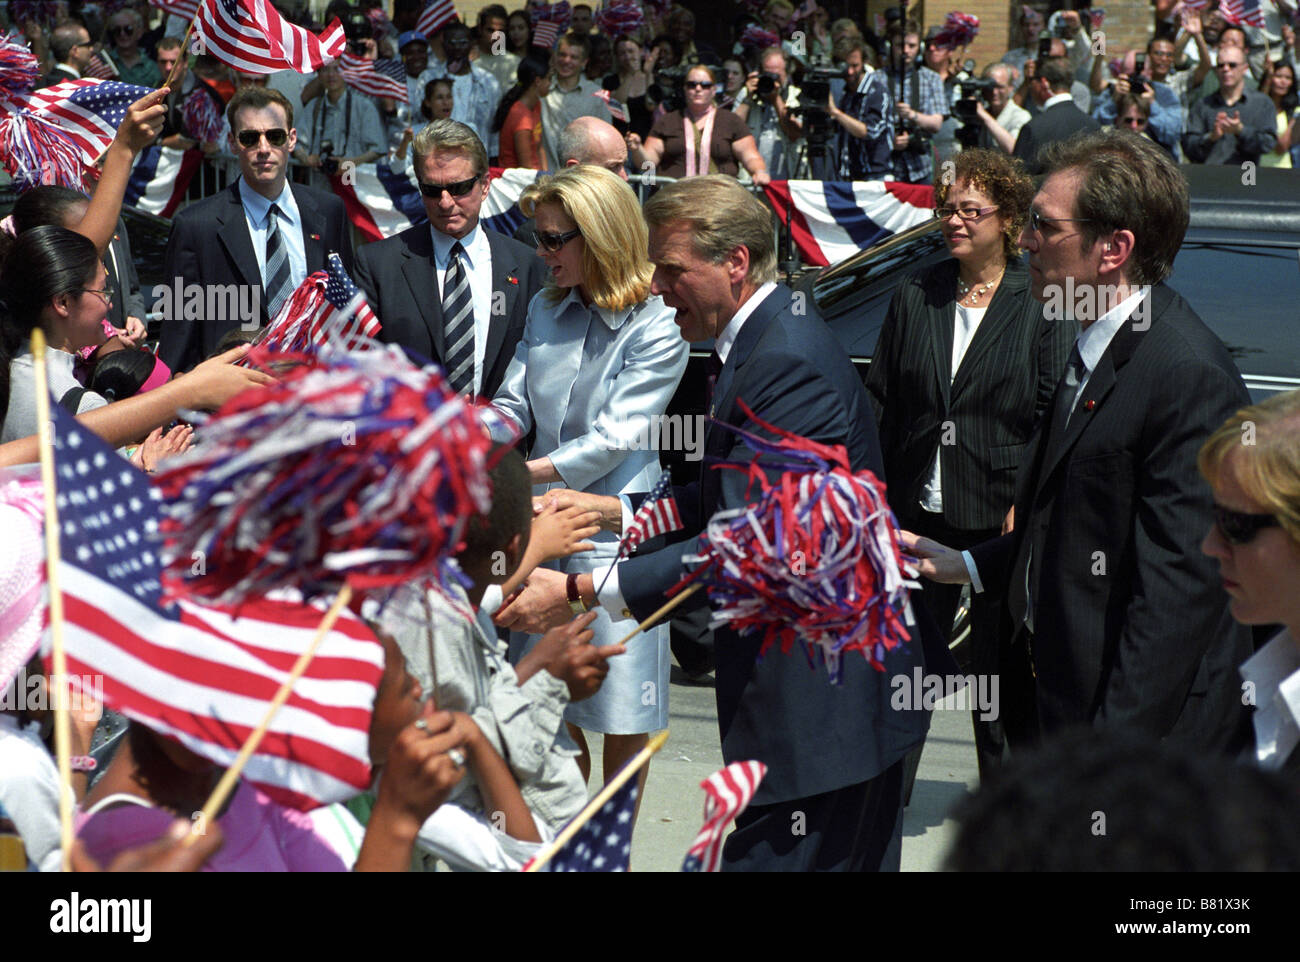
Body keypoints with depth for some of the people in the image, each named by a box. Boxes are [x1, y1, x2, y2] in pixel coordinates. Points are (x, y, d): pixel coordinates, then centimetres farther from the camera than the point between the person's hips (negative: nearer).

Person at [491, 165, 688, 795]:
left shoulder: (656, 330, -12)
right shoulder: (544, 309, 8)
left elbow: (612, 440, -17)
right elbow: (514, 406, 9)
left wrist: (518, 474, -20)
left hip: (615, 532, -6)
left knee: (621, 711, 4)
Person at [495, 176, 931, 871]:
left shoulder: (787, 362, -21)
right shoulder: (767, 340, 12)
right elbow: (729, 501, 19)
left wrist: (581, 591, -23)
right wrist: (613, 512, 8)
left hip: (820, 703, -10)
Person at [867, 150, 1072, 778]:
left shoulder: (1041, 303, -4)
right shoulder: (916, 295, 6)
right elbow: (879, 402, 8)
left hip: (1003, 517, -3)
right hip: (920, 511, 3)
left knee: (998, 660, 8)